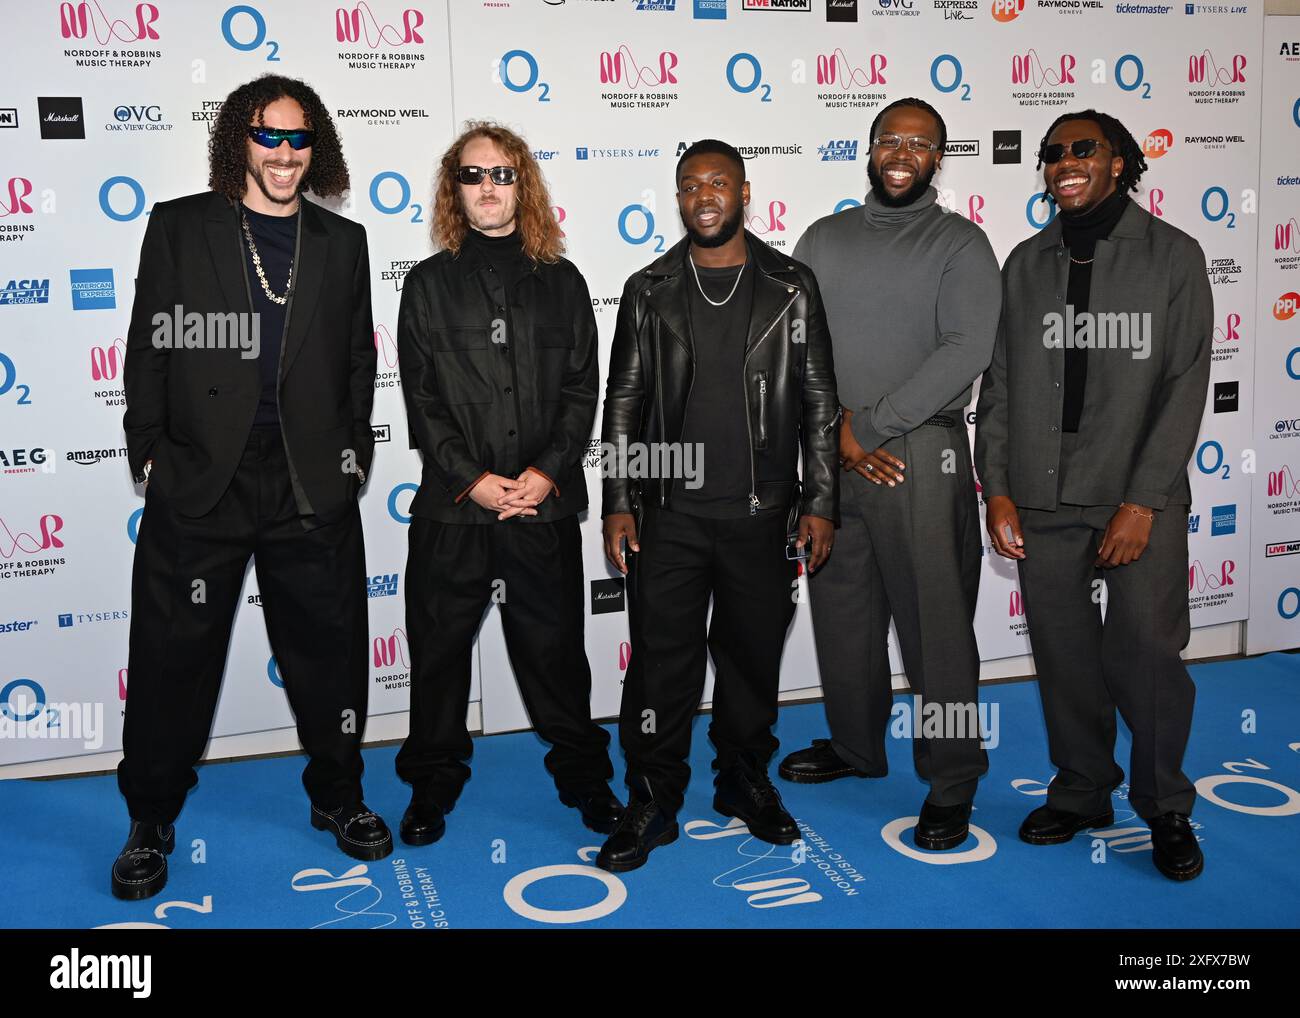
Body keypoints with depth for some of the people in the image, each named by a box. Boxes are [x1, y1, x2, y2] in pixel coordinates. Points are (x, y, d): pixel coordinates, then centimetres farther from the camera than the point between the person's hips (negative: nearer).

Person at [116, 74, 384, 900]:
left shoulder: (342, 241, 11)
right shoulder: (179, 228, 5)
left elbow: (359, 359, 13)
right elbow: (149, 348, 4)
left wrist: (353, 451, 6)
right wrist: (151, 453, -1)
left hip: (312, 487, 2)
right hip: (199, 485, -1)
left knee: (329, 649, 10)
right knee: (176, 655, 5)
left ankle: (338, 797, 29)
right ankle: (152, 823, 22)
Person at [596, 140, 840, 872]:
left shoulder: (791, 287, 3)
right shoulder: (650, 290, 5)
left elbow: (819, 401, 3)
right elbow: (623, 402, 6)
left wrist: (819, 503, -1)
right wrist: (619, 504, 0)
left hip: (762, 514, 0)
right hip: (670, 514, 0)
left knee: (754, 653, 12)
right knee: (662, 659, 3)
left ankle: (746, 782, 31)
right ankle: (654, 802, 17)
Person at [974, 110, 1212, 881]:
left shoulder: (1173, 255, 1)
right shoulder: (1027, 263, 10)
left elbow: (1185, 385, -4)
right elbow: (1000, 382, 10)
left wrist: (1143, 502, -11)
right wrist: (997, 489, 1)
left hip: (1141, 499, -2)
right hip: (1043, 500, 3)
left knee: (1147, 654, -4)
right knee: (1065, 657, 6)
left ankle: (1166, 808, 17)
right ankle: (1082, 794, 26)